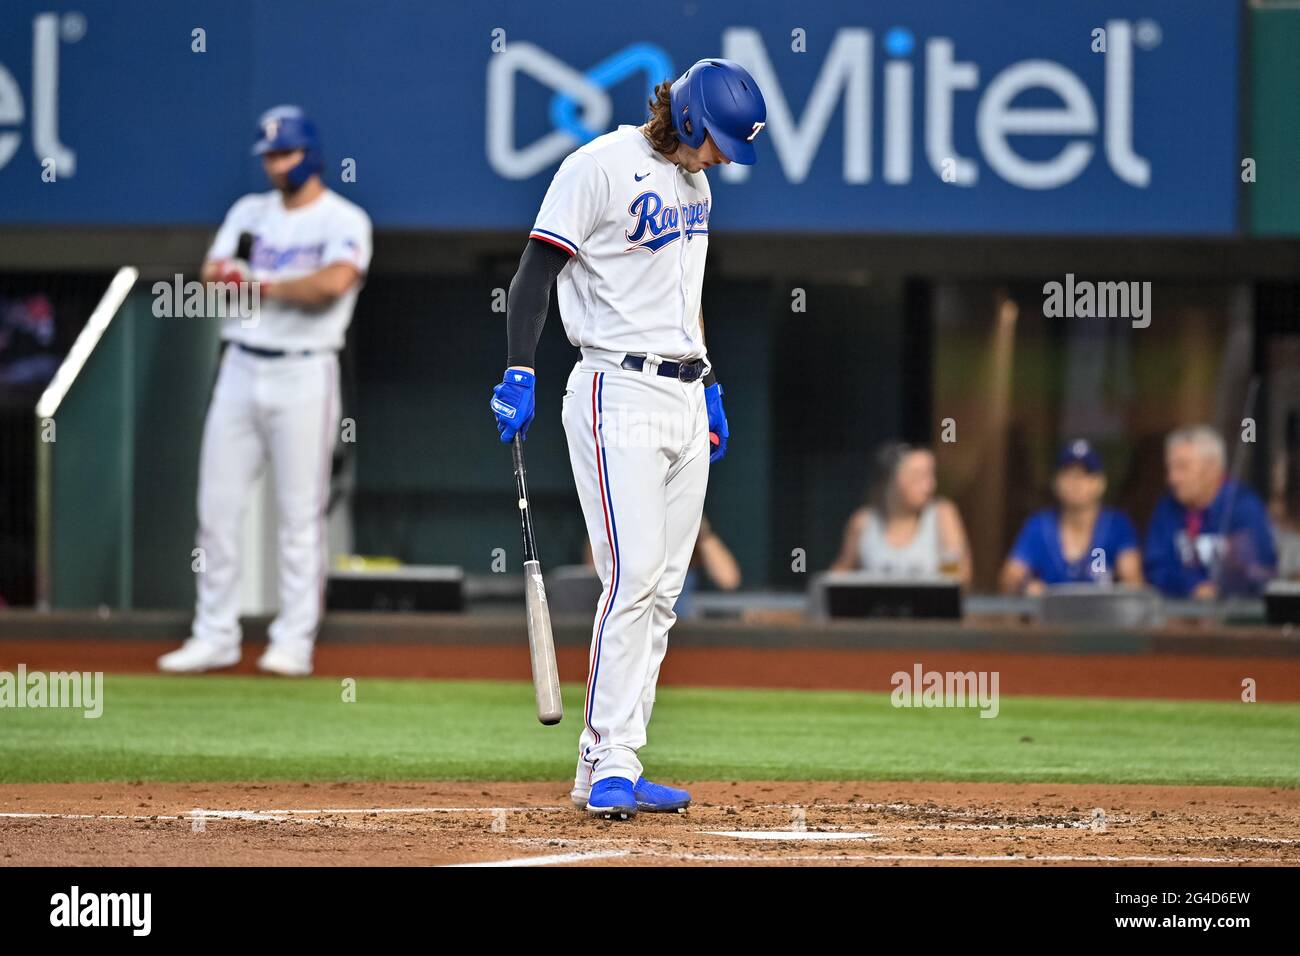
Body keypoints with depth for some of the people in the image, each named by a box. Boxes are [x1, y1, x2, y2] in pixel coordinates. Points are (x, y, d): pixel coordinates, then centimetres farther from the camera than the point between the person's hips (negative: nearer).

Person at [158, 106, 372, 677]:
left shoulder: (344, 221, -3)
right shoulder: (249, 213, 16)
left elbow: (335, 282, -21)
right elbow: (214, 274, 5)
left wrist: (265, 286, -10)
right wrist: (221, 274, -18)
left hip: (303, 376, -6)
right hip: (240, 368, 6)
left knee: (300, 512, -5)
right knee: (218, 507, 4)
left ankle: (294, 642, -2)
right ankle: (214, 636, 11)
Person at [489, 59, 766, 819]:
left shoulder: (693, 181, 16)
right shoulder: (601, 167, -10)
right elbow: (537, 271, -13)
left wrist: (710, 388, 24)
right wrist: (521, 372, -22)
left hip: (684, 400, 8)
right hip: (619, 393, -8)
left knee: (662, 592, 5)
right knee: (633, 578, -16)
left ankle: (608, 772, 7)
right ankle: (610, 766, -15)